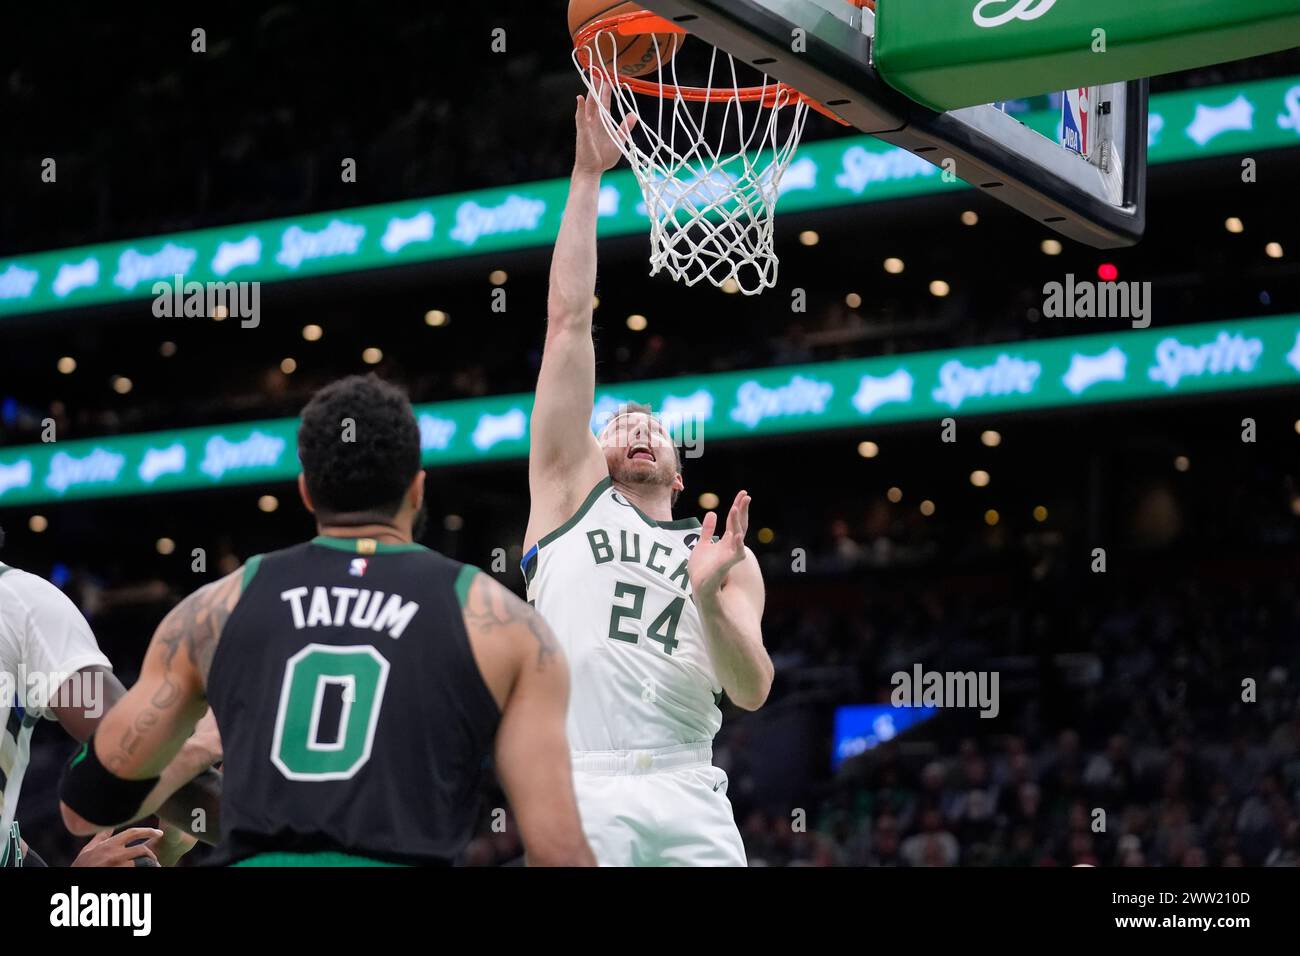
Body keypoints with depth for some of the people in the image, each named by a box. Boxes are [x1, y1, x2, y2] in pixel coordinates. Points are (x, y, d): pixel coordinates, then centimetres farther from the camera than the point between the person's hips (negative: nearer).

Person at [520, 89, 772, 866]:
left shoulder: (723, 556, 22)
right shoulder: (571, 492, 17)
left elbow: (752, 691, 8)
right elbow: (569, 319, 13)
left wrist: (710, 600, -10)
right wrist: (589, 175, 9)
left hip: (687, 797, 2)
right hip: (578, 791, -2)